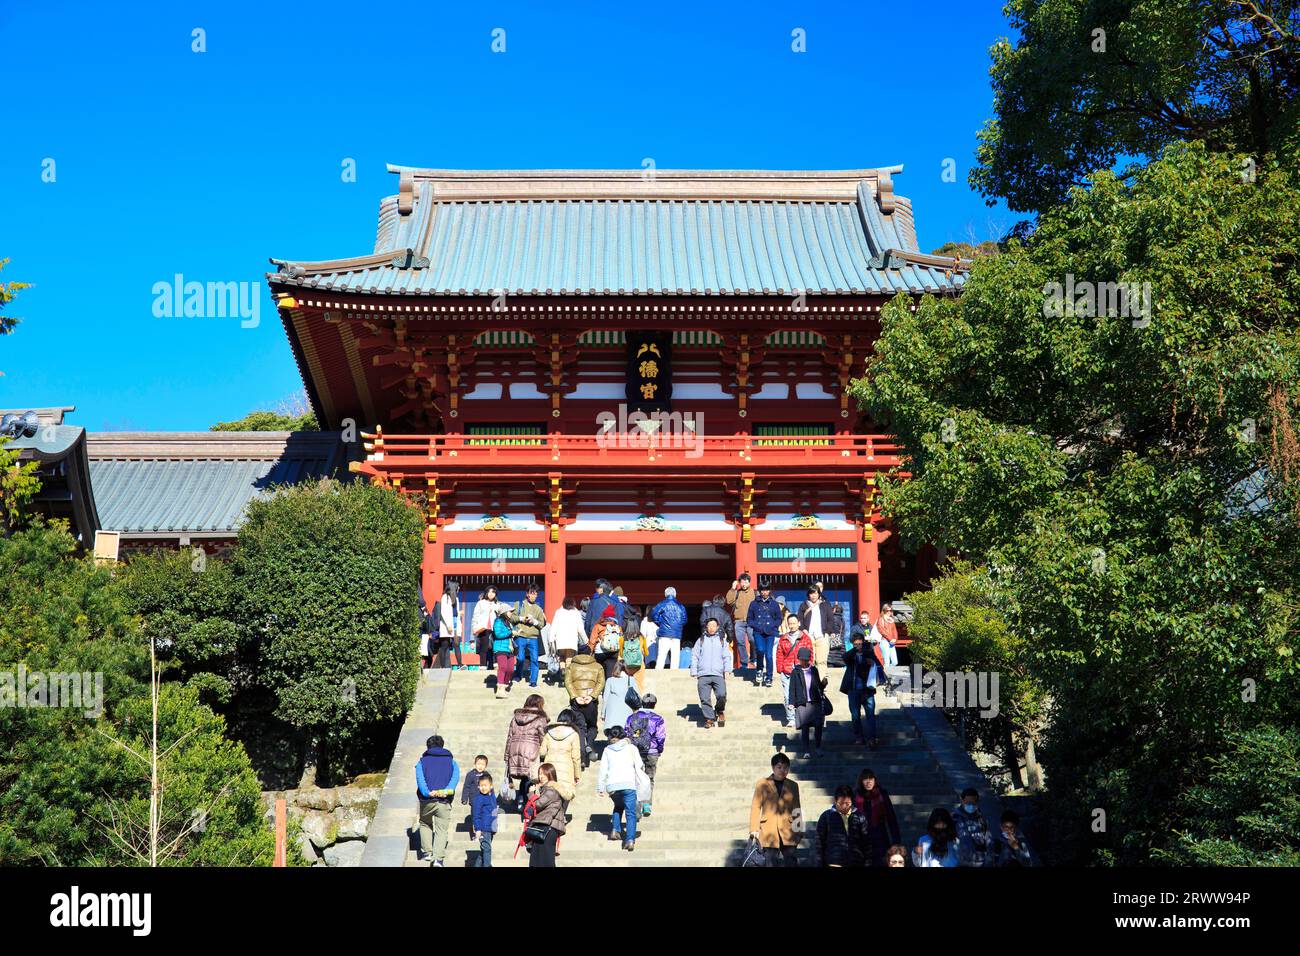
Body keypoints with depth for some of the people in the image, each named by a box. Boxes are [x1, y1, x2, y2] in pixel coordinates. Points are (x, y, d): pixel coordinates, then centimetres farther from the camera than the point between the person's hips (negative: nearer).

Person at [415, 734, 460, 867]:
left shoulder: (422, 761, 10)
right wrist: (447, 790, -19)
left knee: (425, 824, 23)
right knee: (442, 829, 3)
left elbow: (420, 777, -9)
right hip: (444, 801, 0)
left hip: (427, 801, 0)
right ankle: (438, 858, -12)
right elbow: (456, 776, -6)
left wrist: (427, 792, -21)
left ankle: (427, 852, 15)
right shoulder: (451, 761, 14)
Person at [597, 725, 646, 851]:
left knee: (618, 806, 29)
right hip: (629, 784, -2)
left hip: (612, 785, 2)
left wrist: (601, 788, 9)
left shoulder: (607, 750, 13)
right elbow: (640, 766, 8)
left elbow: (603, 770, 8)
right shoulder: (631, 748, 11)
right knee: (630, 813, -2)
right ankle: (630, 840, -18)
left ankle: (615, 830, 13)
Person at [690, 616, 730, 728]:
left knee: (721, 695, -18)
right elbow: (694, 657, 14)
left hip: (718, 675, 0)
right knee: (705, 698, -8)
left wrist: (727, 669, -1)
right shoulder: (700, 641, 16)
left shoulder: (722, 641, 19)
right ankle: (709, 718, 3)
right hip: (703, 676, 0)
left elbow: (727, 656, 15)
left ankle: (720, 710, 9)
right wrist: (694, 672, 5)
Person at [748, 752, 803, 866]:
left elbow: (796, 809, 15)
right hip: (769, 832, -1)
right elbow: (755, 807, 2)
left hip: (787, 832, 1)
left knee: (791, 863, -6)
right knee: (772, 863, -1)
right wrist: (754, 830, -4)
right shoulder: (762, 784, 4)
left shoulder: (793, 786, 11)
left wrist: (799, 830, 12)